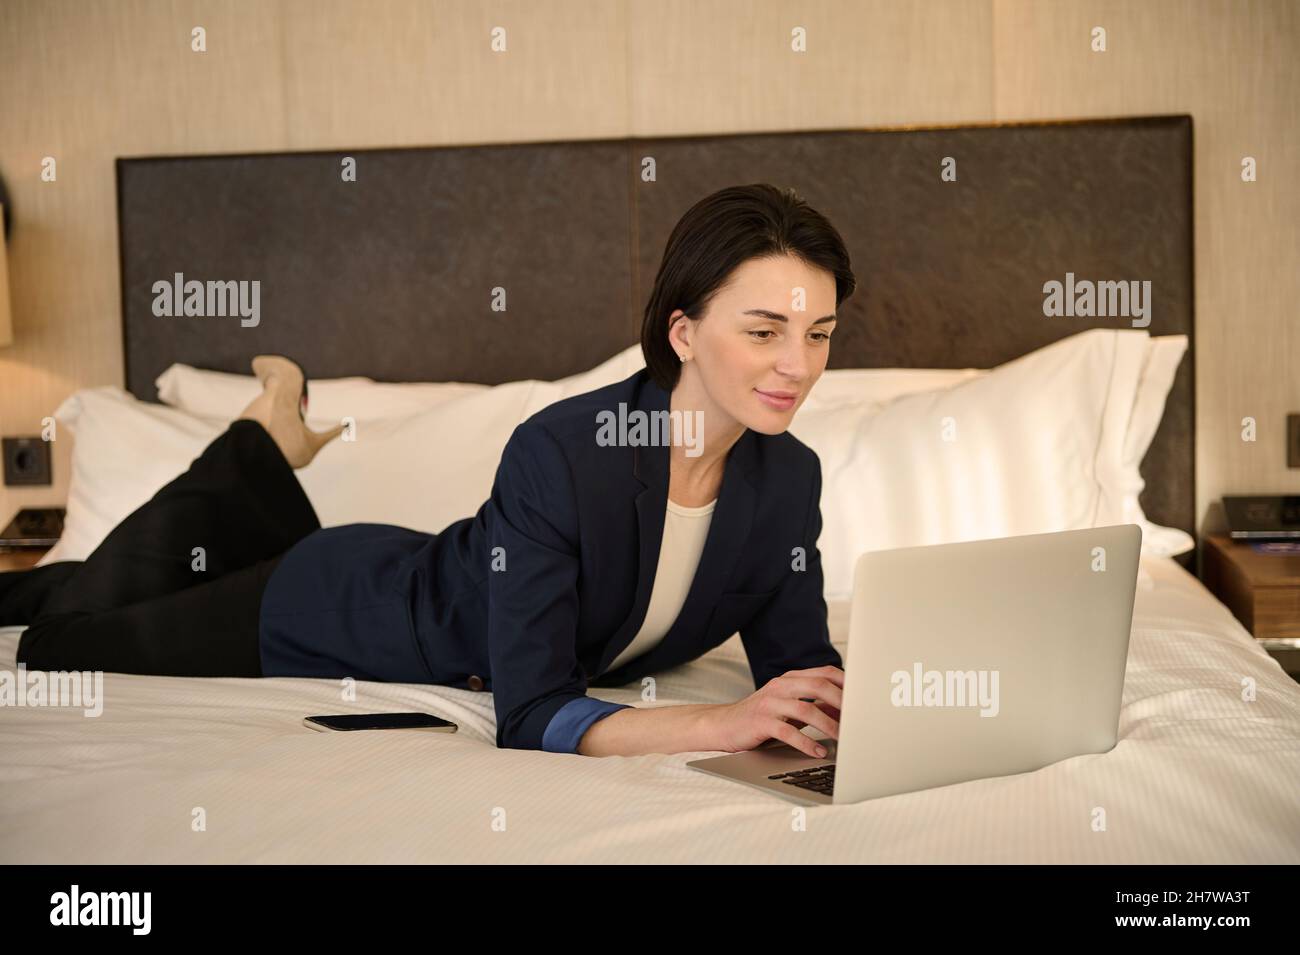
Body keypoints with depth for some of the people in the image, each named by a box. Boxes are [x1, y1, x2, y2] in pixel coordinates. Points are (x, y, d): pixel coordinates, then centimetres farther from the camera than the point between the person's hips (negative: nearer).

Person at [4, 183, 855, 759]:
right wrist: (720, 723, -55)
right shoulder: (556, 453, -40)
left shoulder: (791, 478, -21)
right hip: (353, 610, -5)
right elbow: (530, 717, -40)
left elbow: (800, 660, -15)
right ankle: (262, 448, 25)